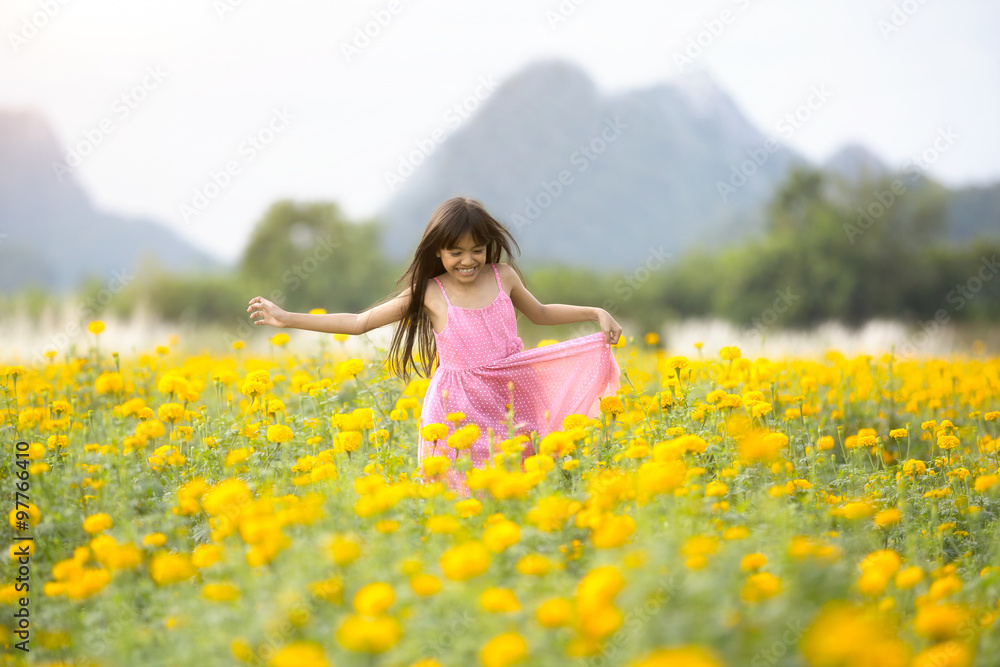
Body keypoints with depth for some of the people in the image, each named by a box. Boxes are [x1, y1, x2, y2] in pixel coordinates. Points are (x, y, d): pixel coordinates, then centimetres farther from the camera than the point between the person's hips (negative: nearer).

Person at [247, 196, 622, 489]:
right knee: (461, 493, -5)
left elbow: (539, 313, 23)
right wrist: (288, 319, -4)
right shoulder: (429, 293, -5)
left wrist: (596, 312, 12)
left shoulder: (503, 276, 3)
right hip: (459, 410, -3)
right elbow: (360, 322, -1)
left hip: (508, 402, 3)